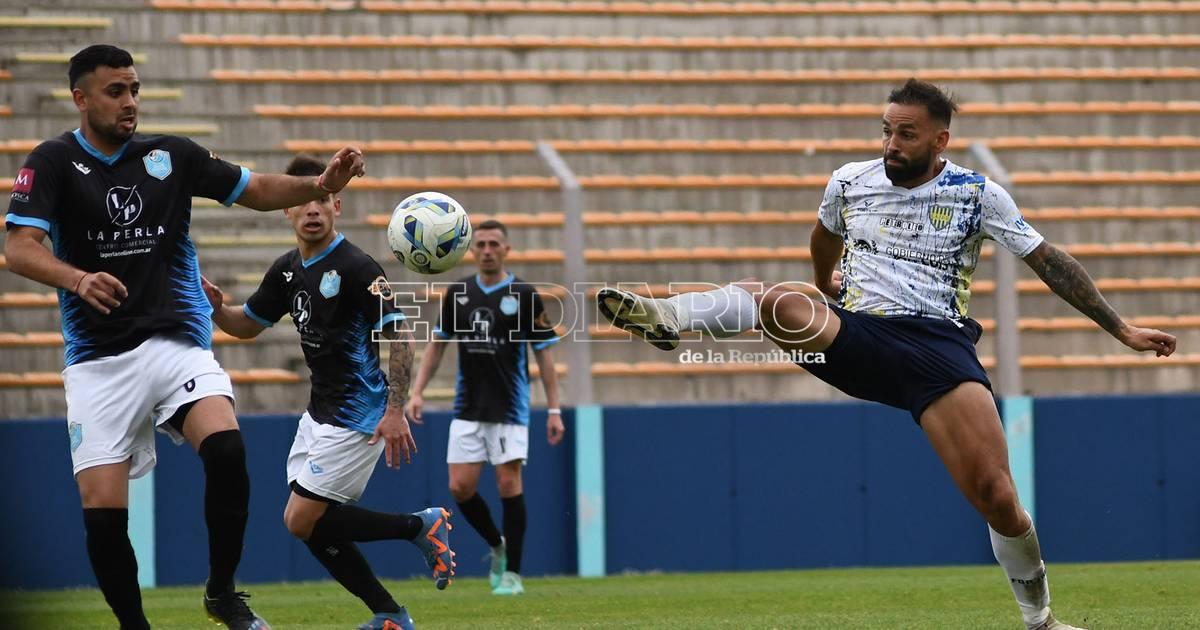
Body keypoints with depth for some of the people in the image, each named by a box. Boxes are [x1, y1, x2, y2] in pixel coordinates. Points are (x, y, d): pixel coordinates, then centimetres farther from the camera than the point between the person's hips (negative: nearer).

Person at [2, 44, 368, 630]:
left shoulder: (172, 156, 7)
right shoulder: (54, 162, -1)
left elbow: (256, 190, 13)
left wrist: (319, 184, -6)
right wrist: (78, 280, -32)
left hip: (177, 344, 1)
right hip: (98, 362, -1)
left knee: (226, 449, -25)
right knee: (102, 510, -8)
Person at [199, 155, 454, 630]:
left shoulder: (356, 268, -16)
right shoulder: (286, 271, 8)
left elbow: (399, 336, -18)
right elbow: (248, 324, 19)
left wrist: (395, 410, -26)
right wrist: (216, 307, -3)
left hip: (356, 417, -9)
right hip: (320, 412, 9)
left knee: (303, 520, -11)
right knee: (309, 523, 5)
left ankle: (420, 526, 2)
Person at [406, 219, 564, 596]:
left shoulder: (524, 296, -4)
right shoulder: (457, 294, 6)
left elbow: (544, 353, -2)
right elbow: (437, 344, 15)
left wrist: (554, 410, -6)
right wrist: (417, 391, 6)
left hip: (509, 409, -3)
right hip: (467, 409, 4)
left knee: (509, 484, -8)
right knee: (460, 487, -3)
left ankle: (512, 573, 2)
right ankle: (497, 546, 22)